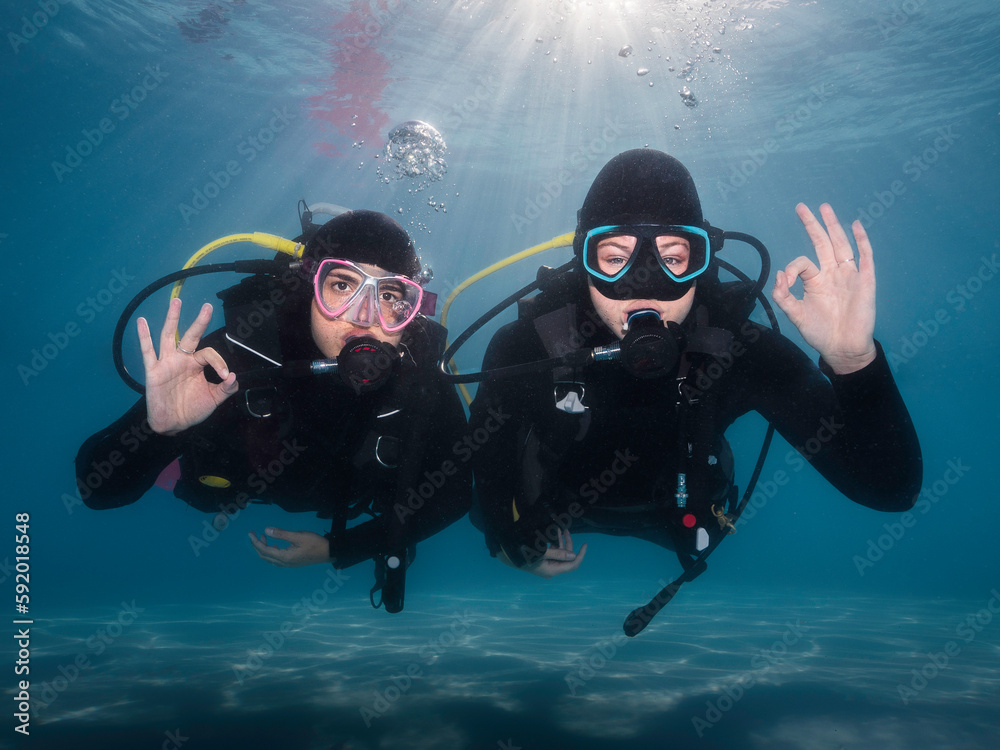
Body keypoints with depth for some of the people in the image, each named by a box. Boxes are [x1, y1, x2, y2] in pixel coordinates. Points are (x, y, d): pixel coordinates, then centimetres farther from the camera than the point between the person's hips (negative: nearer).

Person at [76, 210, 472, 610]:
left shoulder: (425, 390, -37)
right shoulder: (231, 361, -41)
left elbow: (453, 493, -17)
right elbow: (100, 490, -36)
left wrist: (338, 549, -19)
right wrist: (157, 430, -59)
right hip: (229, 491, 0)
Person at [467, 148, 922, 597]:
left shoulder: (740, 352, -35)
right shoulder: (524, 347, -35)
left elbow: (890, 490, -39)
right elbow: (483, 446, -12)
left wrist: (854, 359, -55)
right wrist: (508, 538, -20)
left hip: (675, 518, 1)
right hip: (553, 514, 0)